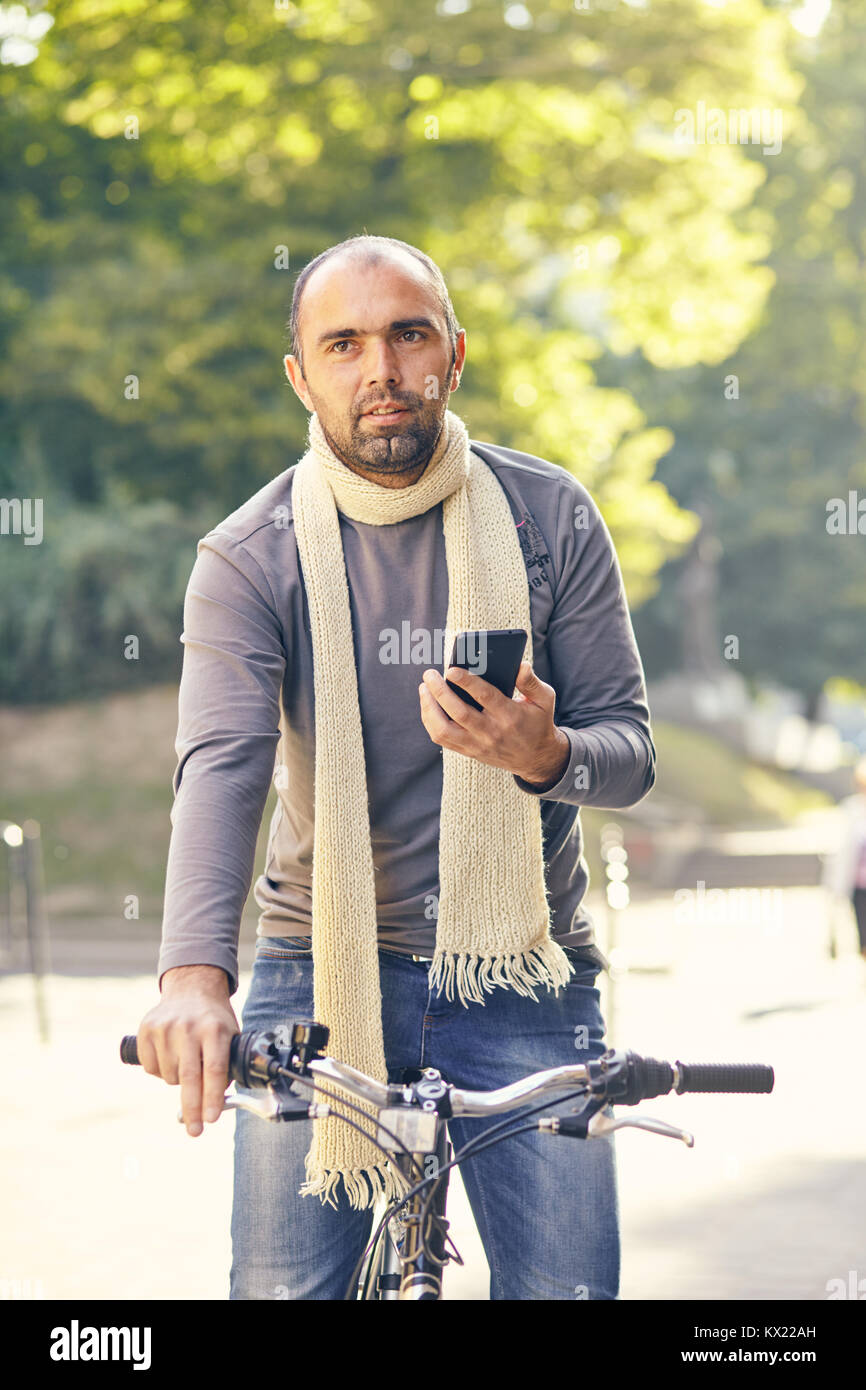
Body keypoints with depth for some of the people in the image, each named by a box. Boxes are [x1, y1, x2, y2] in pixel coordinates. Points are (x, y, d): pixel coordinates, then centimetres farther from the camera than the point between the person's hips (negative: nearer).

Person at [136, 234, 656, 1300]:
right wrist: (194, 974, -38)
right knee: (281, 1288, -2)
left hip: (520, 977, 1)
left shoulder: (550, 519, -2)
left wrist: (544, 754, -27)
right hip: (321, 972, -1)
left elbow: (629, 750, -2)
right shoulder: (250, 558, -7)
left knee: (569, 1287, -2)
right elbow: (221, 765, -21)